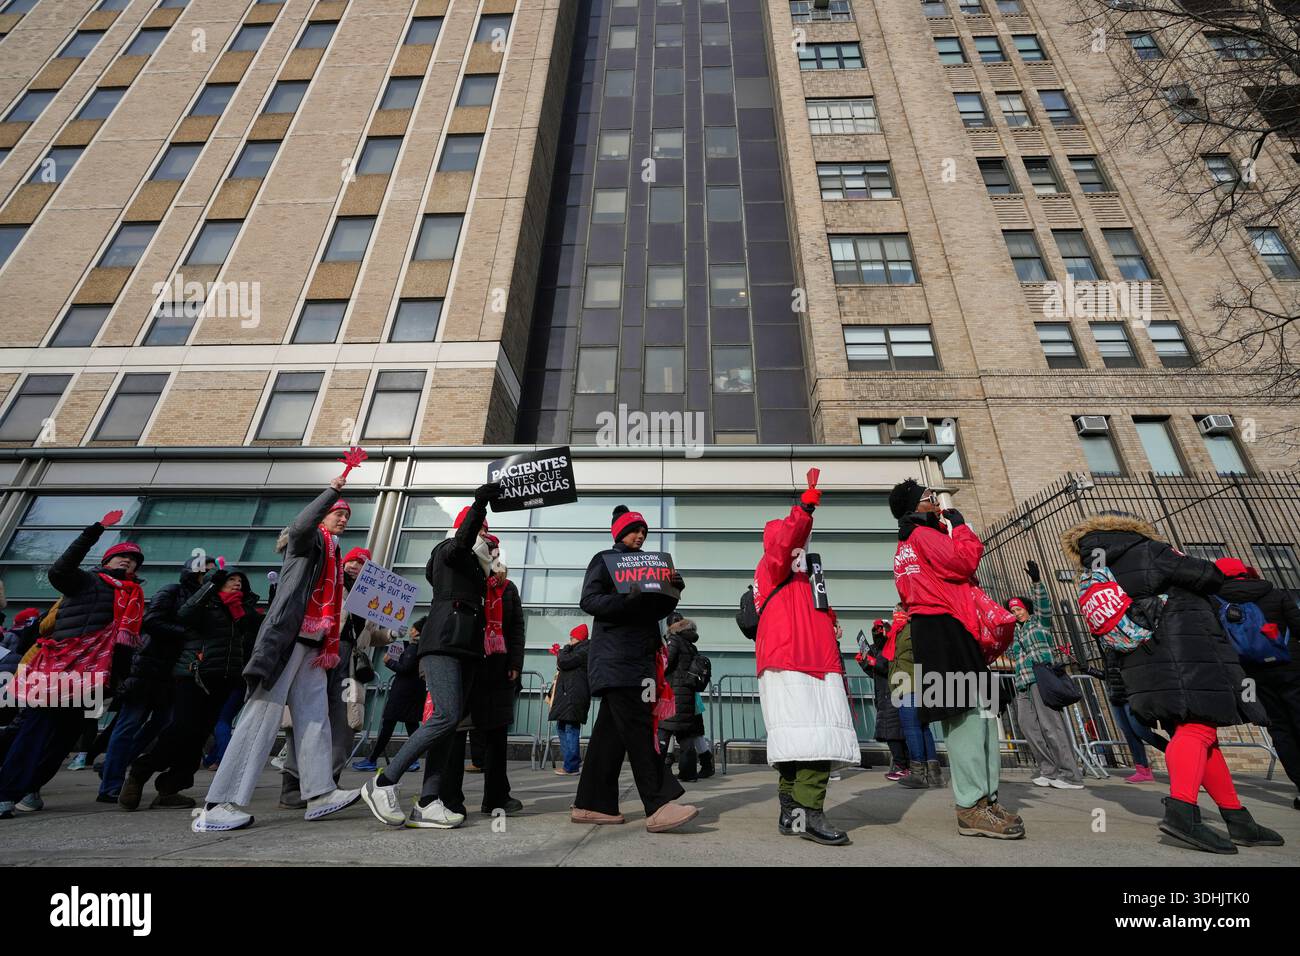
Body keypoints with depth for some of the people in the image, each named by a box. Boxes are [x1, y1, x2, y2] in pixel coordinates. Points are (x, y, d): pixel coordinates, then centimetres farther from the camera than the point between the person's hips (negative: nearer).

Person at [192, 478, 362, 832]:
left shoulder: (334, 554, 25)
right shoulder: (309, 540, 2)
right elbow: (300, 525, -25)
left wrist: (331, 648, 15)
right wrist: (332, 492, -29)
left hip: (314, 643, 8)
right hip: (287, 635, -8)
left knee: (314, 717, 5)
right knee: (264, 712, -11)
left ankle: (319, 793, 6)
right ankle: (216, 806, -7)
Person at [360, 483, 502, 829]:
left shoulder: (474, 566, 27)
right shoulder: (447, 551, 2)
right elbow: (462, 540, -21)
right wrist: (479, 505, -31)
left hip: (464, 649, 9)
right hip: (443, 642, -8)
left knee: (450, 722, 2)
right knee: (447, 716, -18)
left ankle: (427, 803, 2)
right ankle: (384, 782, -8)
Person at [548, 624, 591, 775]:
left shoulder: (584, 651, -10)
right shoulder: (579, 650, 22)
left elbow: (564, 663, -18)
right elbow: (566, 666, 27)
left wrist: (563, 650, -1)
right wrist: (560, 654, 18)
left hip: (574, 696, -11)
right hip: (568, 695, 11)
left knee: (571, 729, -9)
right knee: (562, 727, 14)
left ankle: (571, 767, -5)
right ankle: (575, 761, 20)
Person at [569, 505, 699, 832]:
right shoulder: (604, 560, 3)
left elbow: (659, 611, 17)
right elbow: (589, 601, -9)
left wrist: (673, 589, -3)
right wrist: (627, 600, -23)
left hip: (639, 655, 7)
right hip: (614, 655, -7)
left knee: (612, 728, 7)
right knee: (636, 725, -13)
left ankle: (591, 804, 12)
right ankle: (659, 806, -16)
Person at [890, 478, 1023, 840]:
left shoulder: (905, 547, 27)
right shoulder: (924, 534, -4)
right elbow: (962, 561, -16)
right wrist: (961, 526, 0)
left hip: (933, 628, 11)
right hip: (945, 626, -11)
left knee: (977, 711, 9)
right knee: (967, 712, -13)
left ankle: (984, 797, 11)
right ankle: (971, 806, -12)